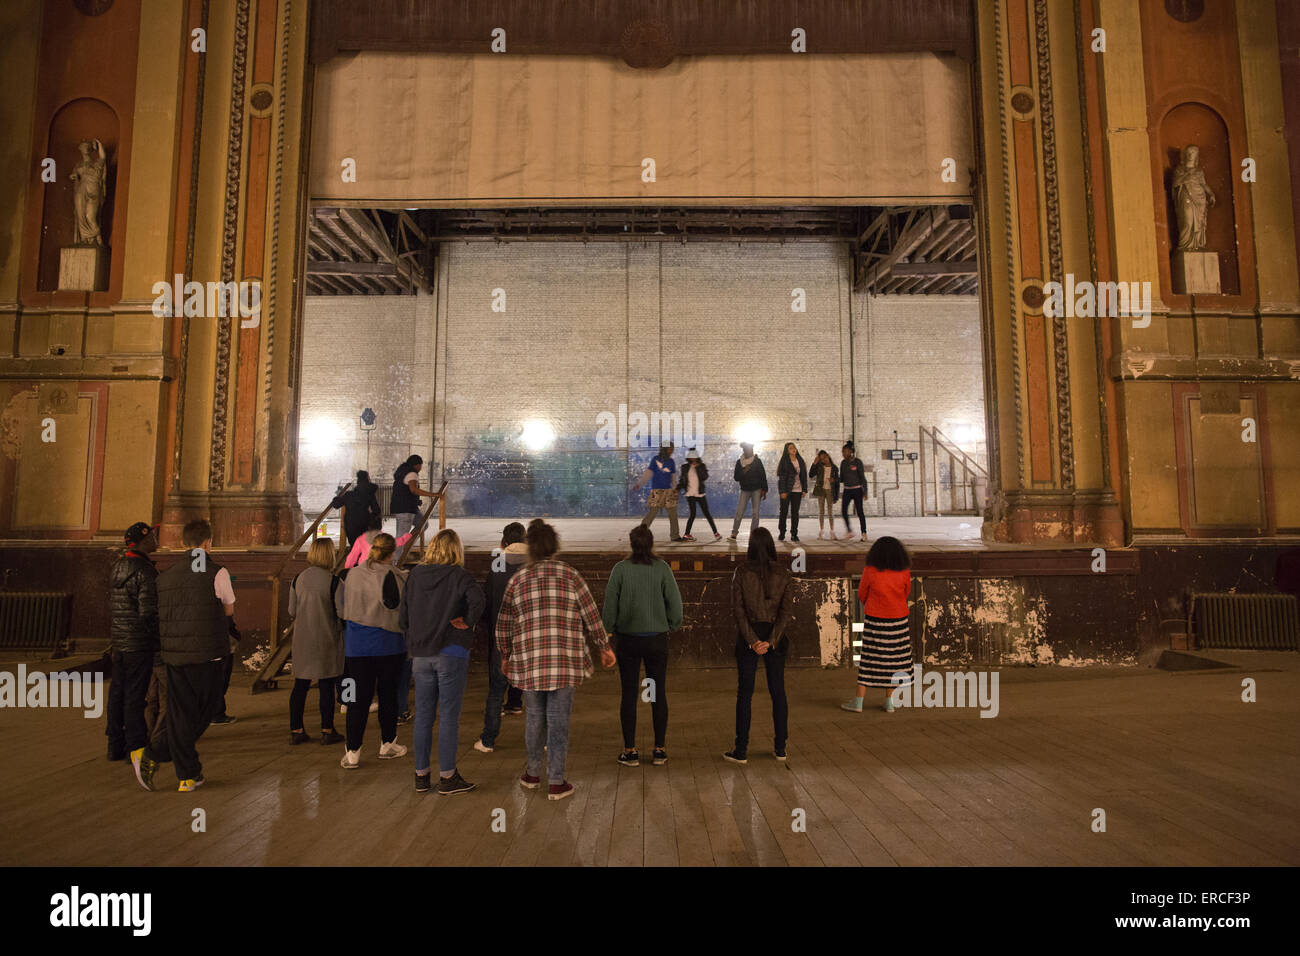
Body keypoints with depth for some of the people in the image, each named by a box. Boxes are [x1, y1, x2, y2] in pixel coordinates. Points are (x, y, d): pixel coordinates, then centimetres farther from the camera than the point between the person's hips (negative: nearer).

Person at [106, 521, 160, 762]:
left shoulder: (117, 567, 11)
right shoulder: (145, 571, -16)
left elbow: (111, 606, 17)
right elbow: (148, 612, -19)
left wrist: (113, 639, 23)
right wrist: (157, 640, -9)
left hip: (119, 642, 8)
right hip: (139, 643, -8)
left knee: (118, 692, 13)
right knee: (135, 695, -2)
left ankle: (115, 745, 21)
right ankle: (135, 747, 4)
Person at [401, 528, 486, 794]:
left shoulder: (415, 575, 7)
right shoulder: (460, 576, -8)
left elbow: (403, 617, 9)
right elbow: (478, 600, -28)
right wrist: (467, 622, -13)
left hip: (420, 655, 5)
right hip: (451, 653, -5)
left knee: (423, 715, 12)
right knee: (449, 716, 2)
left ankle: (421, 774, 21)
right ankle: (447, 777, 8)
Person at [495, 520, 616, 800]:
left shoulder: (517, 579, 3)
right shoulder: (570, 575, -1)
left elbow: (504, 625, 9)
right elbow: (591, 616, 1)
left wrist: (505, 656, 24)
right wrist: (604, 647, 14)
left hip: (528, 660, 2)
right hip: (565, 661, -1)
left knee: (534, 717, 16)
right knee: (558, 720, 5)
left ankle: (532, 774, 29)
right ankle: (556, 783, 11)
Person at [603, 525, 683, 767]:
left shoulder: (621, 569, -7)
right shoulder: (662, 568, -5)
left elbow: (610, 604, -5)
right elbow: (675, 602, -5)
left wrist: (610, 630, 9)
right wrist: (670, 627, 10)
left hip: (627, 640, 0)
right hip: (656, 639, 1)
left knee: (629, 694, 7)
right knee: (658, 693, 10)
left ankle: (630, 751, 11)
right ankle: (659, 750, 15)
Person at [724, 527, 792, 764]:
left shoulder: (741, 573, -7)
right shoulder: (782, 575, -1)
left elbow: (738, 609, -11)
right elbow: (787, 610, -6)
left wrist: (752, 640, -10)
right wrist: (771, 640, -10)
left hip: (749, 634, -2)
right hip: (775, 635, 2)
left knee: (744, 693, 5)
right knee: (778, 691, 12)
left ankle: (741, 750, 7)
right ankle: (780, 747, 18)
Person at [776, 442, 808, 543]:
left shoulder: (800, 461, 10)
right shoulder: (784, 461, -3)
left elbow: (804, 475, 12)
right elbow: (781, 477, -8)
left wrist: (804, 489, 6)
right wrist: (783, 491, -14)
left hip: (797, 490, 4)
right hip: (786, 490, -4)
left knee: (795, 512, 4)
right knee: (784, 511, 1)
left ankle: (794, 534, 9)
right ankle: (781, 533, 9)